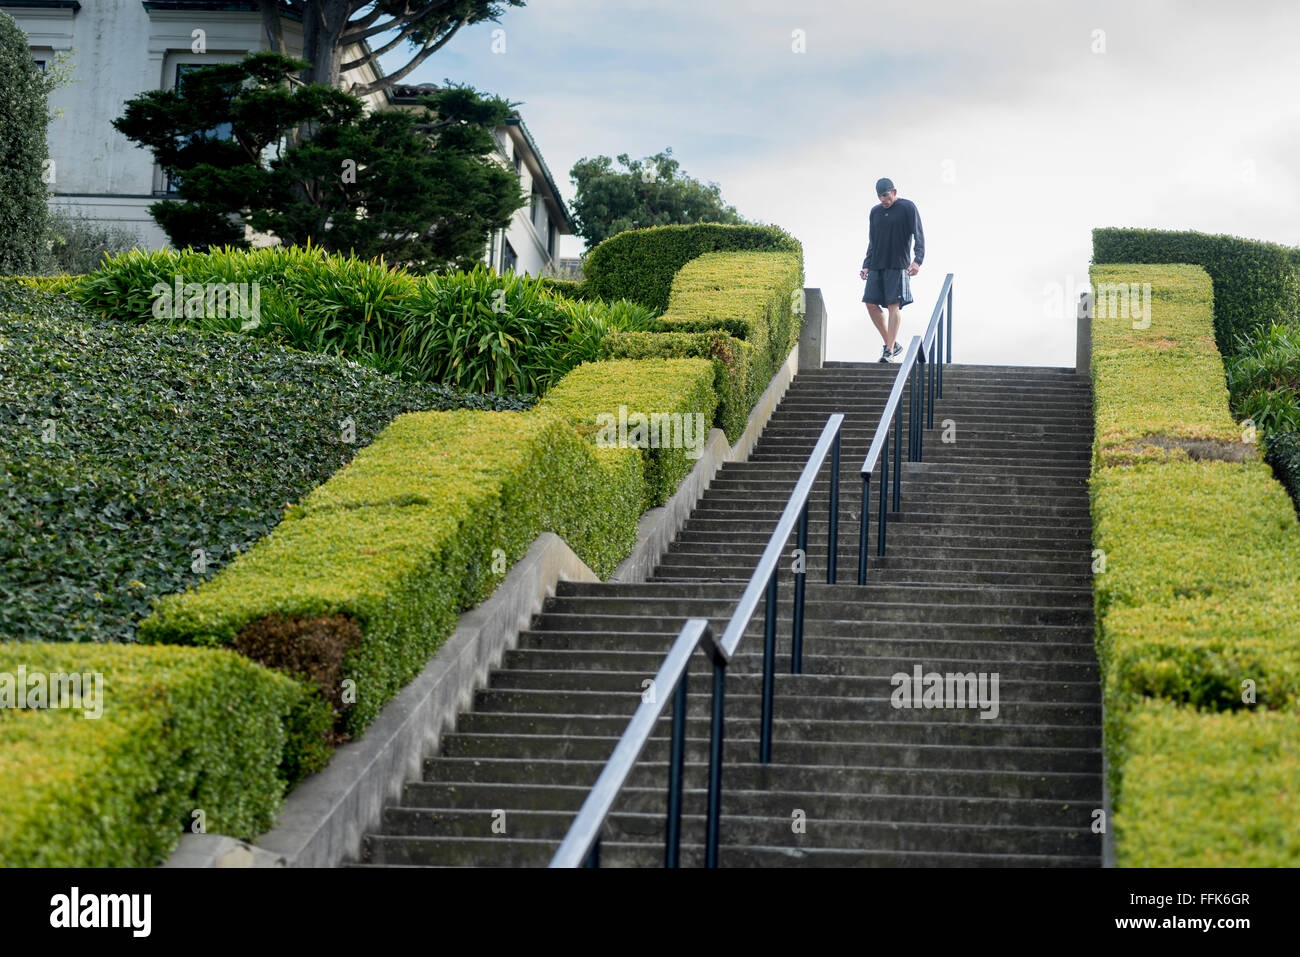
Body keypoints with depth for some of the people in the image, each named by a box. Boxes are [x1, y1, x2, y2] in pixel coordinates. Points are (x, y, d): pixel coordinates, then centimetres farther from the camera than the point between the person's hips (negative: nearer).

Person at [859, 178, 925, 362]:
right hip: (877, 267, 6)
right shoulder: (875, 212, 15)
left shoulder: (908, 208, -2)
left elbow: (919, 236, -7)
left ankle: (889, 350, -11)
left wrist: (917, 260, -20)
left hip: (898, 266, -6)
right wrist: (866, 266, 12)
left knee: (893, 305, -12)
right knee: (871, 305, -1)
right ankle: (892, 344, 11)